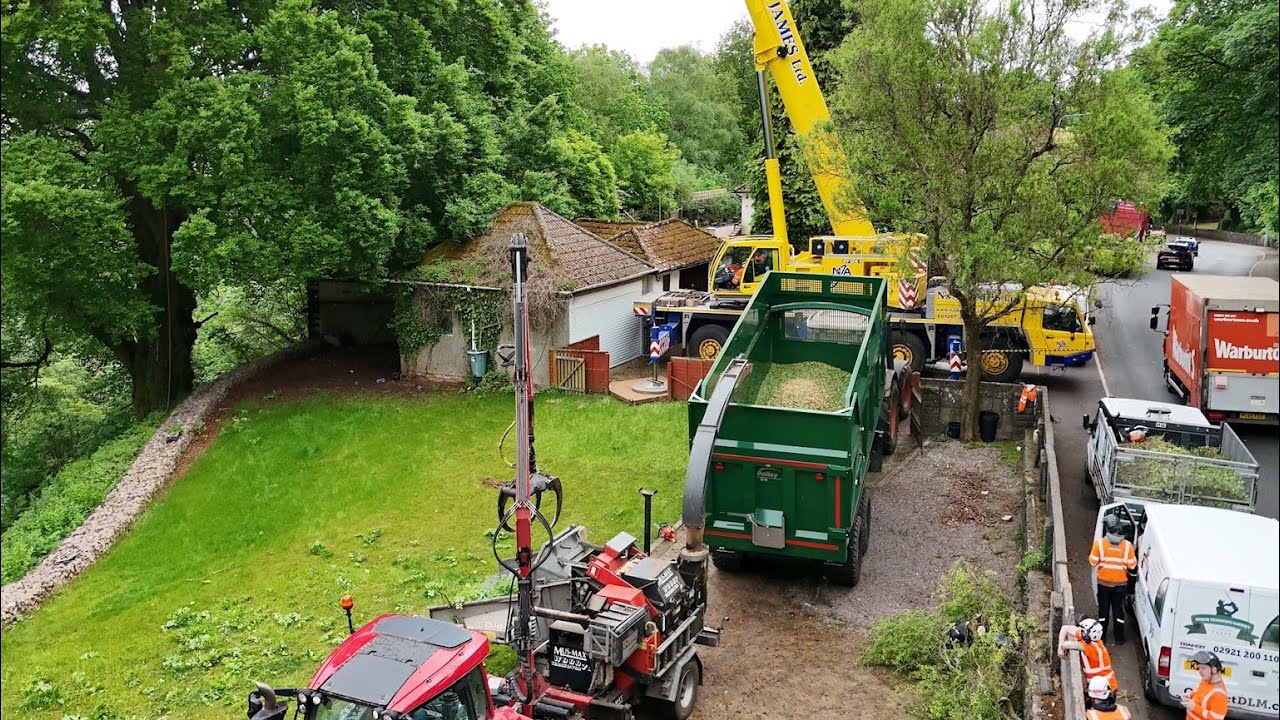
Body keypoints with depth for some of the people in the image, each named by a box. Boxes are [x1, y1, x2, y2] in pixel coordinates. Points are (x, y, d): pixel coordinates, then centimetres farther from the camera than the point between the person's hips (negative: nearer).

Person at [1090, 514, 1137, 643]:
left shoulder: (1099, 543, -18)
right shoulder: (1127, 545, -15)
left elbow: (1093, 562, -11)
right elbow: (1132, 565, -9)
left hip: (1104, 582, 0)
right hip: (1120, 583, 1)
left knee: (1103, 609, 15)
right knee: (1118, 610, 16)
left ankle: (1101, 636, 25)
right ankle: (1119, 638, 25)